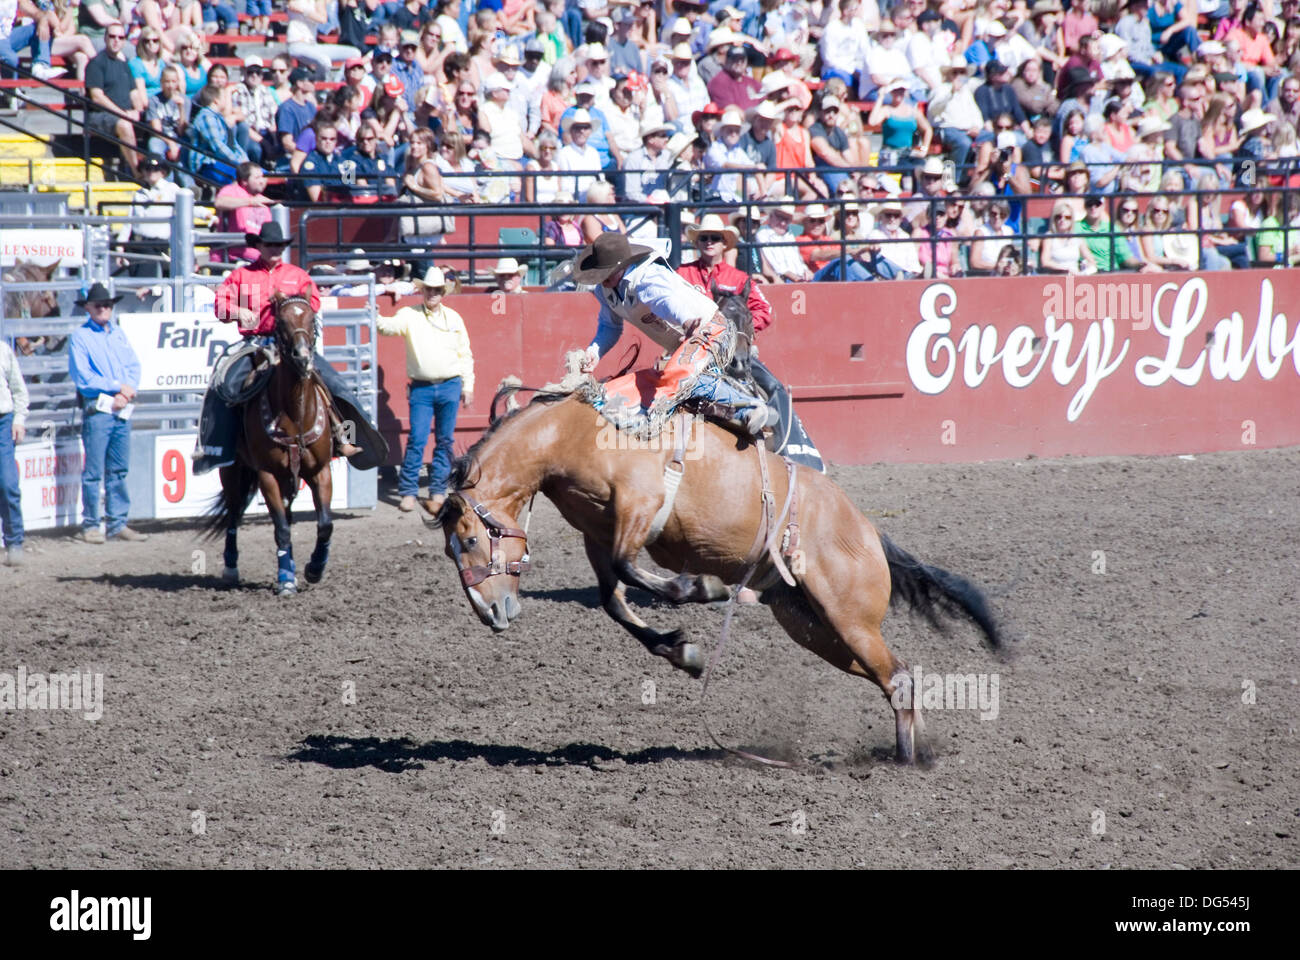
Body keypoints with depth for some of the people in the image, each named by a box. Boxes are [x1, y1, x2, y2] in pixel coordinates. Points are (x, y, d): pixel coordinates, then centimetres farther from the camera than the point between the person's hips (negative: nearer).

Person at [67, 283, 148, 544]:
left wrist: (128, 391, -8)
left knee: (119, 470, 8)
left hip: (122, 410, 5)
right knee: (94, 472, -4)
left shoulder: (119, 334, 16)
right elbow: (83, 377, -10)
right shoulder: (80, 337, -2)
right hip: (97, 410, -5)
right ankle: (90, 525, 1)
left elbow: (134, 366, 11)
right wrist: (118, 386, -10)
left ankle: (118, 524, 12)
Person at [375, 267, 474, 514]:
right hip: (421, 388, -2)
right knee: (416, 440, -8)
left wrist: (468, 386, 9)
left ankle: (438, 491, 12)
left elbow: (465, 354, 13)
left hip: (450, 386, 2)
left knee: (445, 440, 5)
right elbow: (392, 326, -18)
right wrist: (378, 320, -40)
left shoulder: (453, 318, 9)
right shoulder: (410, 315, 2)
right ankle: (408, 492, -3)